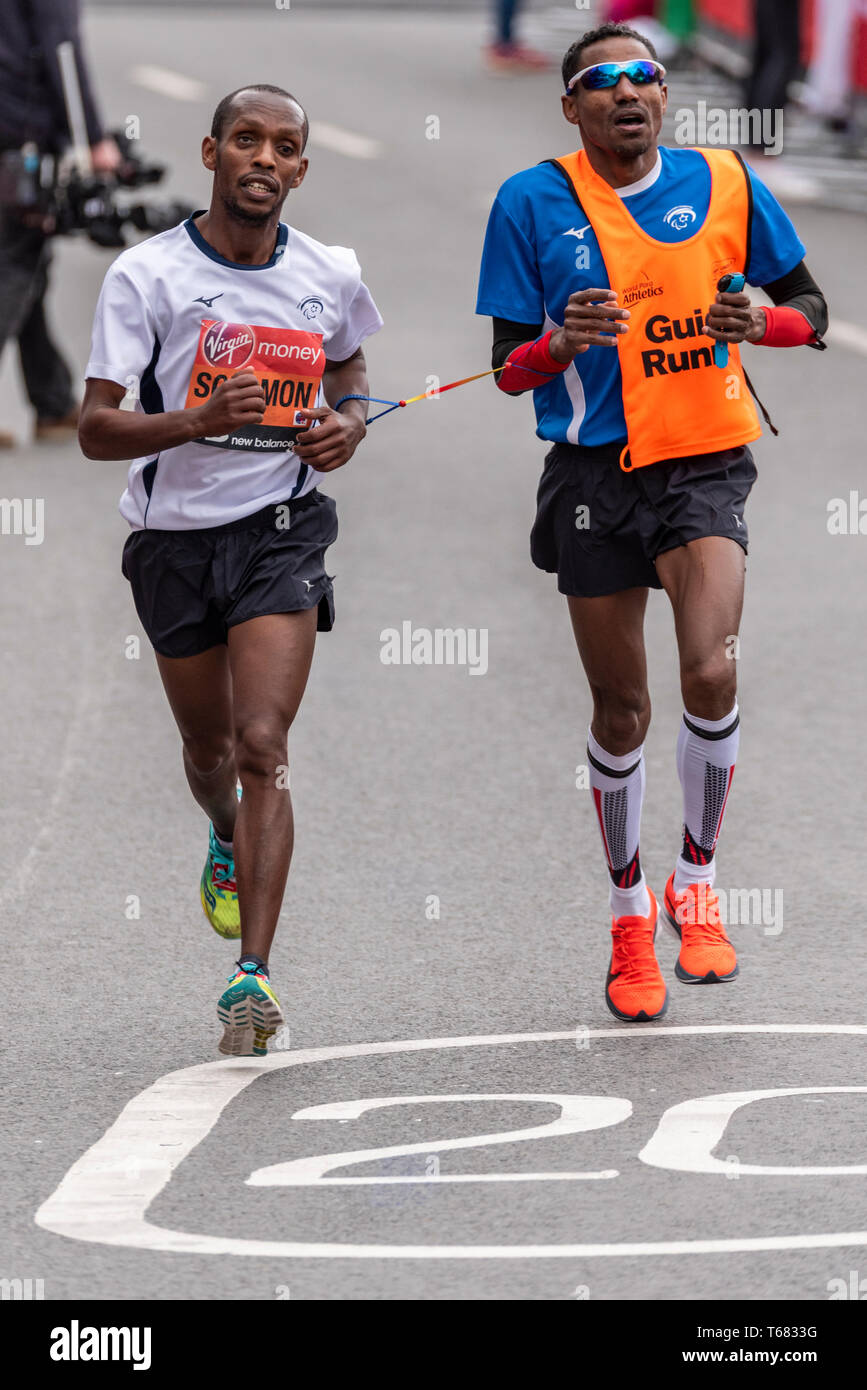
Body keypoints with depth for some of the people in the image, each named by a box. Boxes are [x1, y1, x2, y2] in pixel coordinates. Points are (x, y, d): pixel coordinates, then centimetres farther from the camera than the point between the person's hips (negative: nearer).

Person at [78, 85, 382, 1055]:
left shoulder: (331, 276, -1)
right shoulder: (146, 275, -10)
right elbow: (96, 430, -13)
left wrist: (348, 422, -1)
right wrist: (197, 422, -31)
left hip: (280, 532, -1)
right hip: (174, 537, 1)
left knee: (261, 747, -16)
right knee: (208, 747, 17)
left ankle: (252, 976, -20)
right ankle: (227, 840, 55)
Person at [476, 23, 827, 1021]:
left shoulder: (721, 183, 1)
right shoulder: (532, 204, -1)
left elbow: (810, 310, 10)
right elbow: (508, 369, 2)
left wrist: (757, 324, -12)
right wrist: (563, 341, -20)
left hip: (703, 463, 0)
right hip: (593, 472, 0)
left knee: (710, 672, -21)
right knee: (620, 708, 6)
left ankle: (696, 883, 1)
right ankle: (629, 917, 26)